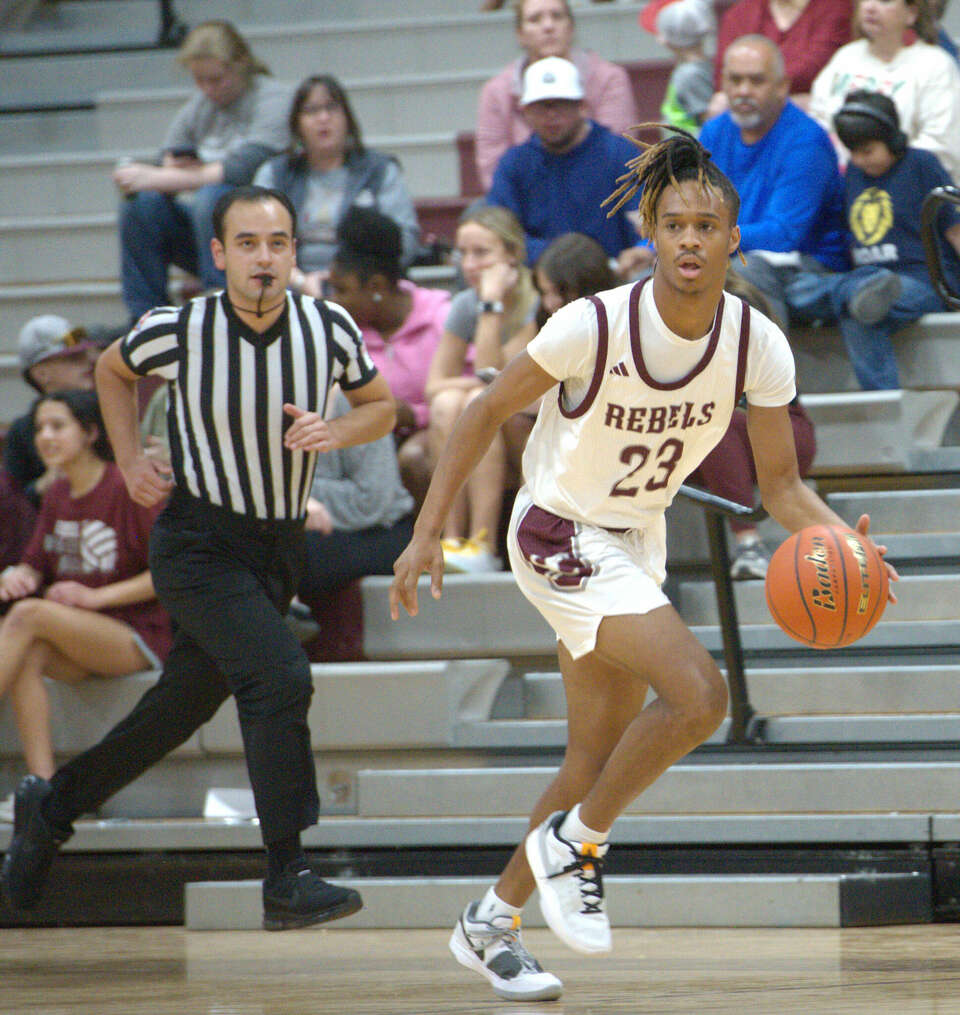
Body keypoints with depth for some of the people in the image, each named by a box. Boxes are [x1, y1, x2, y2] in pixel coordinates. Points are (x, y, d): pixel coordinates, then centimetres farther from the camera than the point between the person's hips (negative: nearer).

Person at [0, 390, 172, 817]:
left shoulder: (128, 488, -8)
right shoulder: (56, 494, 13)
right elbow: (36, 564, 16)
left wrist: (97, 596, -17)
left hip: (137, 638, -6)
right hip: (74, 644, 6)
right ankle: (42, 786, -34)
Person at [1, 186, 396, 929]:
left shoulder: (329, 330, -8)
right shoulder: (178, 332, -13)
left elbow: (381, 405, 10)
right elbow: (113, 370, 10)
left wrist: (336, 433, -11)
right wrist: (130, 459, 0)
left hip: (279, 549, 5)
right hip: (199, 544, -5)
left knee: (184, 705, 16)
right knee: (280, 678, -25)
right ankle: (287, 880, -23)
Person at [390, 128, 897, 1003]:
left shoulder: (759, 347, -11)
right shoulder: (592, 325, -24)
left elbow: (781, 486, -4)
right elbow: (488, 412, -12)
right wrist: (428, 532, -13)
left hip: (638, 542, 6)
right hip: (559, 538, -6)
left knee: (597, 762, 12)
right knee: (698, 694, -23)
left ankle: (492, 923, 28)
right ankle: (576, 842, -3)